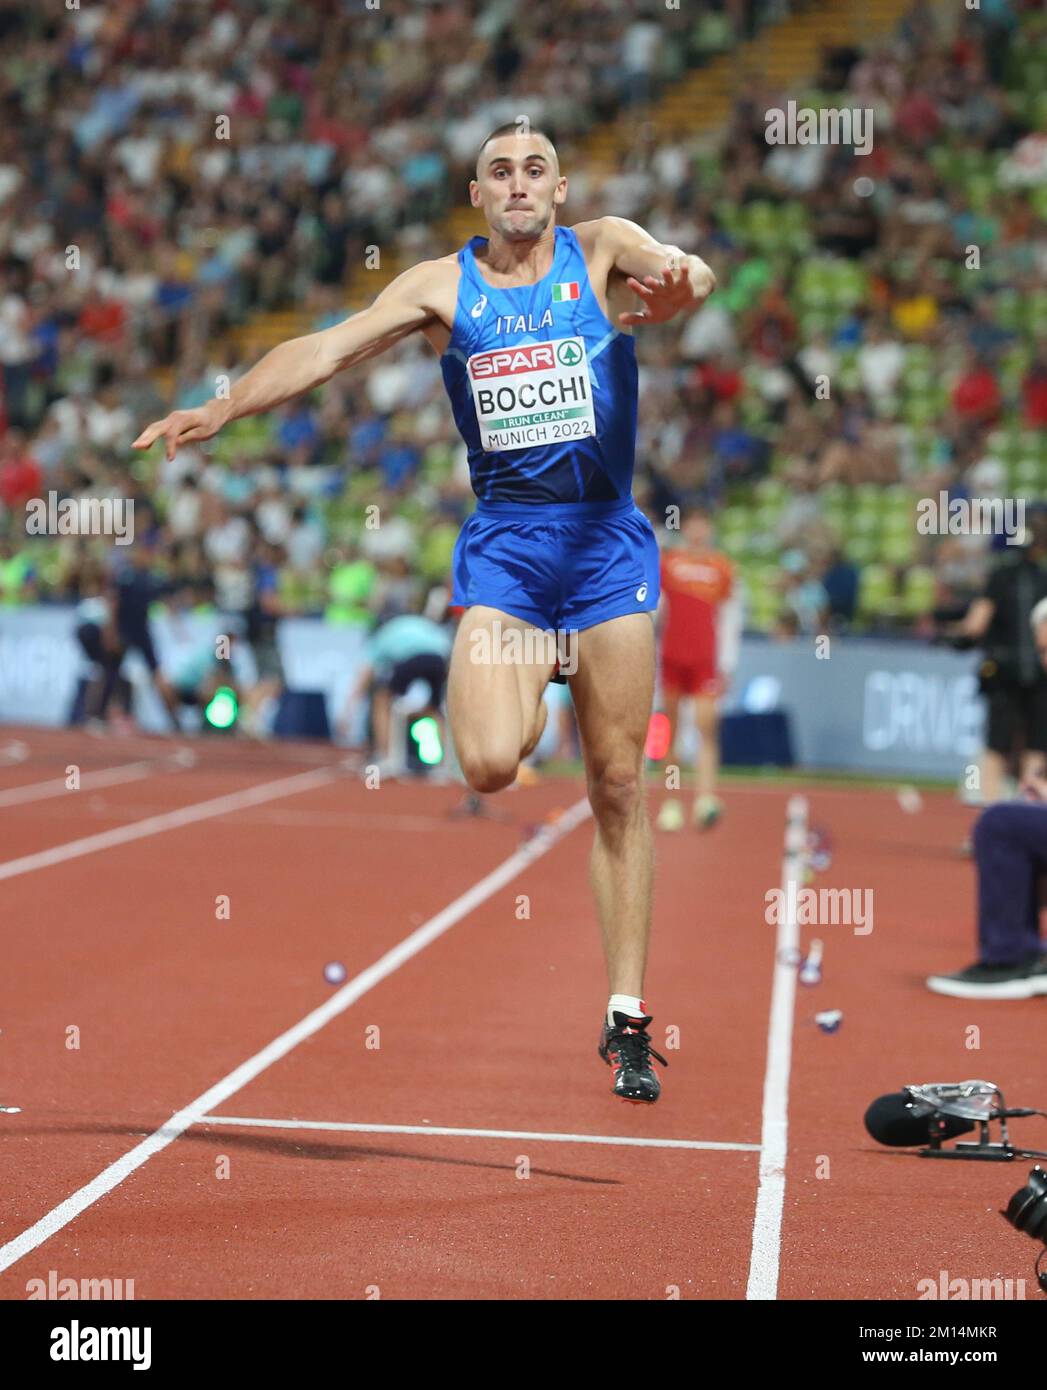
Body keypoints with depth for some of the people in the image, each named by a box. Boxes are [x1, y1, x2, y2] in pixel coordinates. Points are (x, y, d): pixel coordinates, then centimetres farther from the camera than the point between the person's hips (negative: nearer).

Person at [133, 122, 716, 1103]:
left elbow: (683, 270, -15)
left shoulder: (602, 250, 3)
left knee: (618, 787, 1)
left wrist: (680, 282, -40)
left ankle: (626, 1022, 9)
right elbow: (327, 348, 2)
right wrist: (218, 411, -9)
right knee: (487, 766, -21)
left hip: (605, 541, 0)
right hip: (501, 545, 0)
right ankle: (526, 691, 18)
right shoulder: (443, 285, 5)